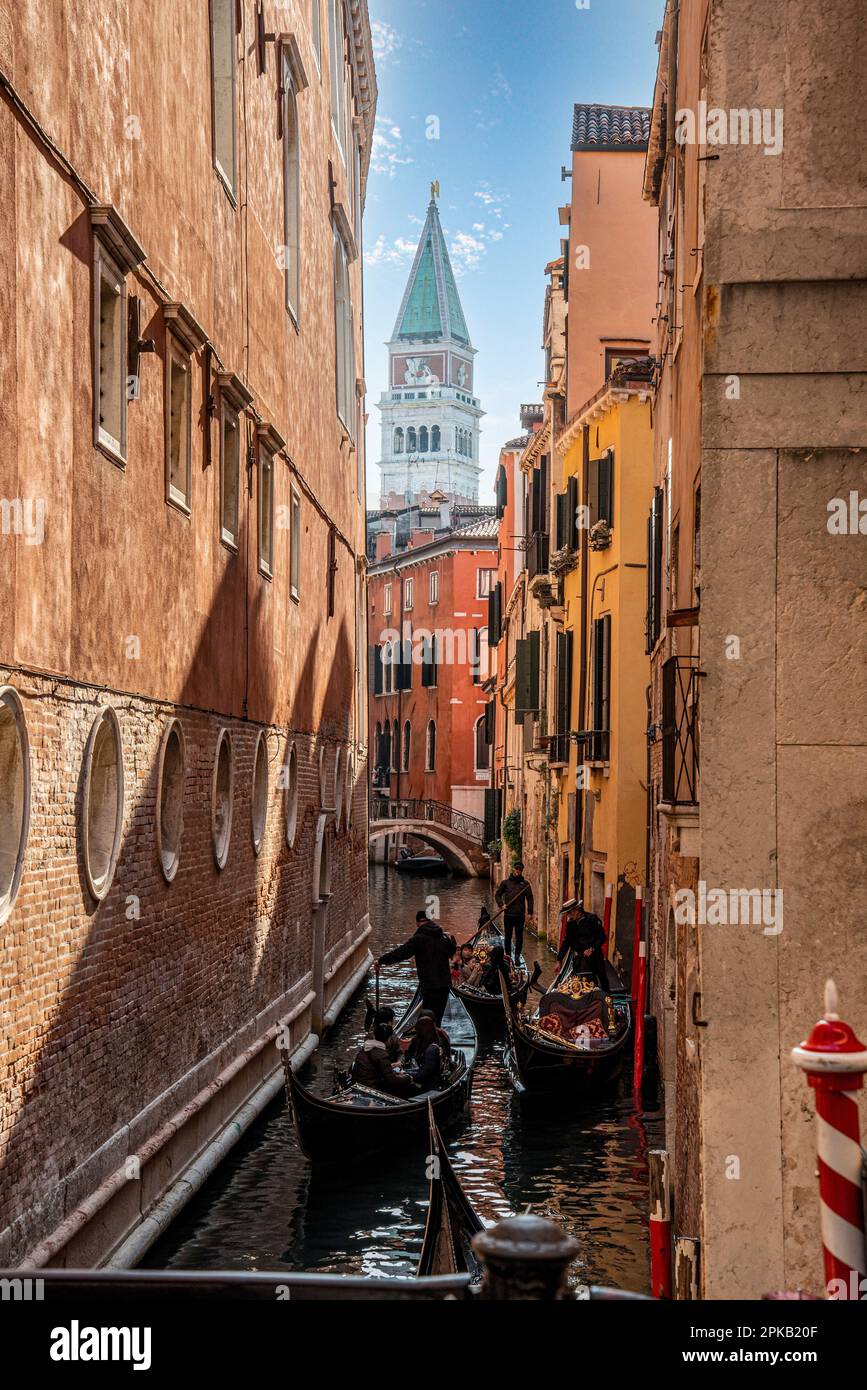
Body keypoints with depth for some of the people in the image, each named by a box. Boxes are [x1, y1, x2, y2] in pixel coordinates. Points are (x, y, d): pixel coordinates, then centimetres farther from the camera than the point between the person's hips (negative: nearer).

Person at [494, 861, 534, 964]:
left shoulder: (525, 883, 4)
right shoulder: (506, 882, 6)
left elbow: (530, 898, 2)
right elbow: (497, 894, 12)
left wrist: (530, 912, -8)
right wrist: (501, 904, -5)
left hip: (520, 914, -1)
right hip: (508, 914, 1)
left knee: (519, 937, 2)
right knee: (508, 936, 7)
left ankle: (517, 956, 11)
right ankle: (508, 955, 15)